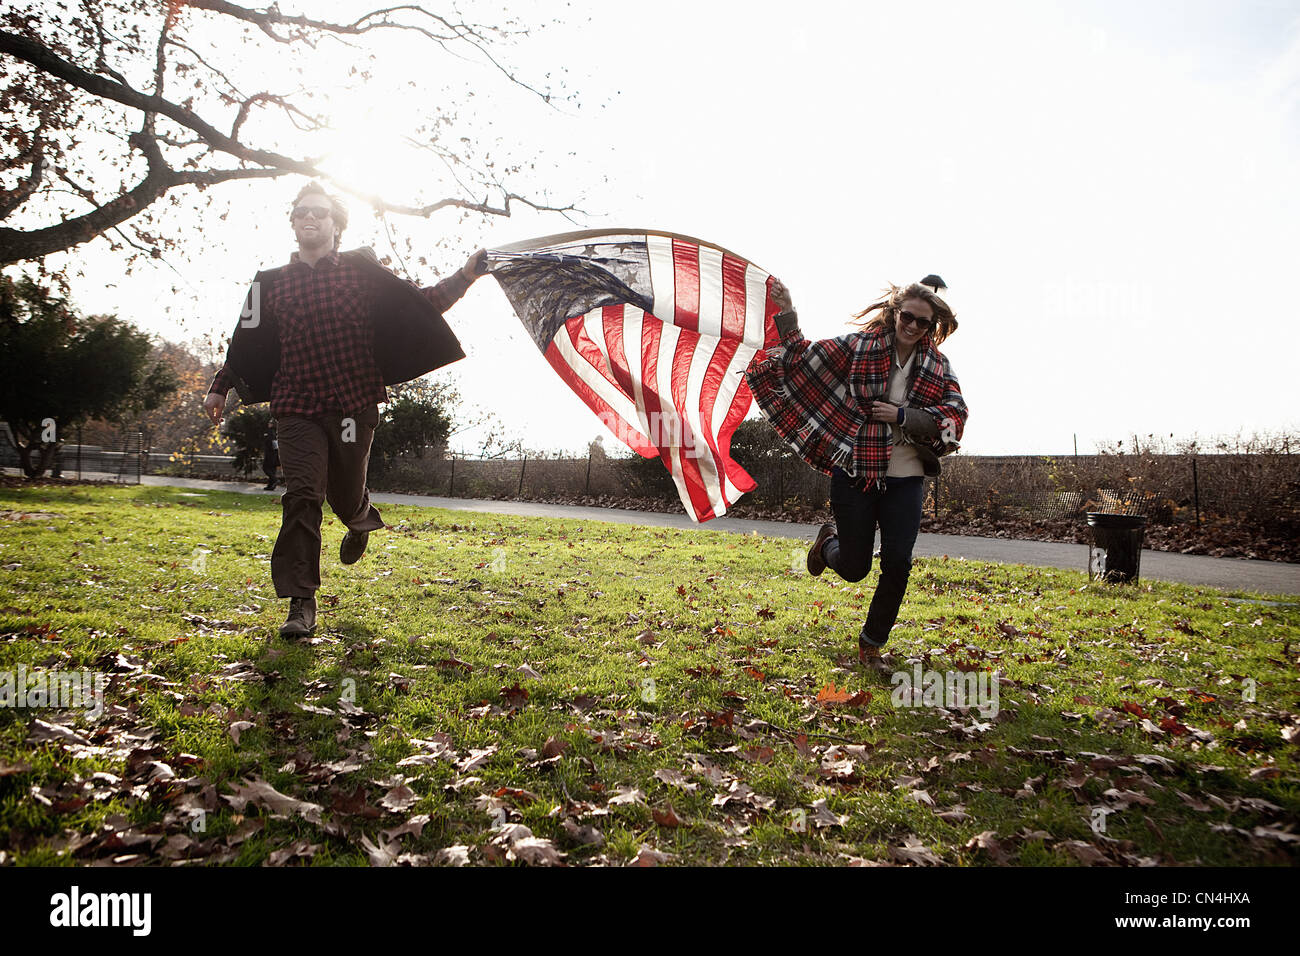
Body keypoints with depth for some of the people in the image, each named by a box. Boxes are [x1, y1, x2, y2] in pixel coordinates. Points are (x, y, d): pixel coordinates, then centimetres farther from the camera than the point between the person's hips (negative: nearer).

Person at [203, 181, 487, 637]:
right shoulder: (272, 283, 12)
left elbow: (419, 303, 6)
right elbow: (246, 342, 21)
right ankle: (301, 604, -6)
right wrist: (220, 388, 24)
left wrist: (463, 277, -4)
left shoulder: (362, 270, 6)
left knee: (346, 494, 8)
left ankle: (361, 519, 49)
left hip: (354, 403, -1)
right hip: (298, 408, 1)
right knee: (302, 497, -11)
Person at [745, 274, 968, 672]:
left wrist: (902, 415, -14)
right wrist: (787, 316, -7)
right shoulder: (859, 347, -2)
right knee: (854, 568, 4)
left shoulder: (938, 367, 4)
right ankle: (828, 542, 43)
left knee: (897, 564, -3)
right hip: (854, 474, -2)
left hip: (905, 479, 2)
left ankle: (871, 645, 19)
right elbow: (803, 360, 3)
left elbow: (954, 417, -4)